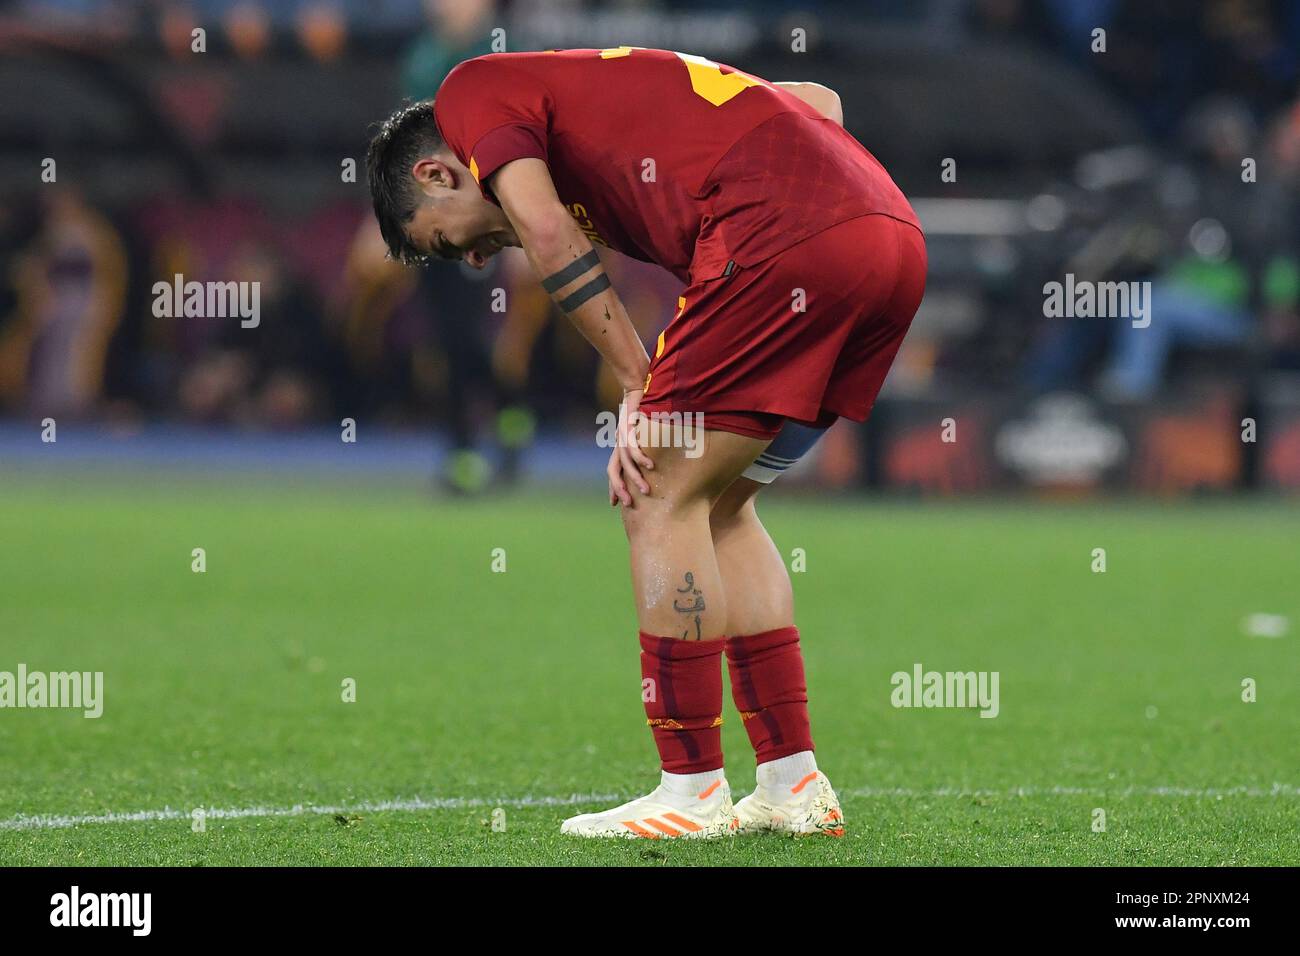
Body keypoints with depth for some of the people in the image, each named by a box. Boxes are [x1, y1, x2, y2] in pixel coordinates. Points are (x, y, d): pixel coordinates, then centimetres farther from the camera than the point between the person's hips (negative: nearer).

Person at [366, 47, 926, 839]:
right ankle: (795, 786, 17)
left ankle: (692, 791, 3)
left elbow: (545, 231, -6)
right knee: (721, 505, 18)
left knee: (660, 498, 1)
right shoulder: (598, 86, 32)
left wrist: (641, 387, 2)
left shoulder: (475, 91, 12)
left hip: (793, 239, -9)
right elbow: (818, 102, 31)